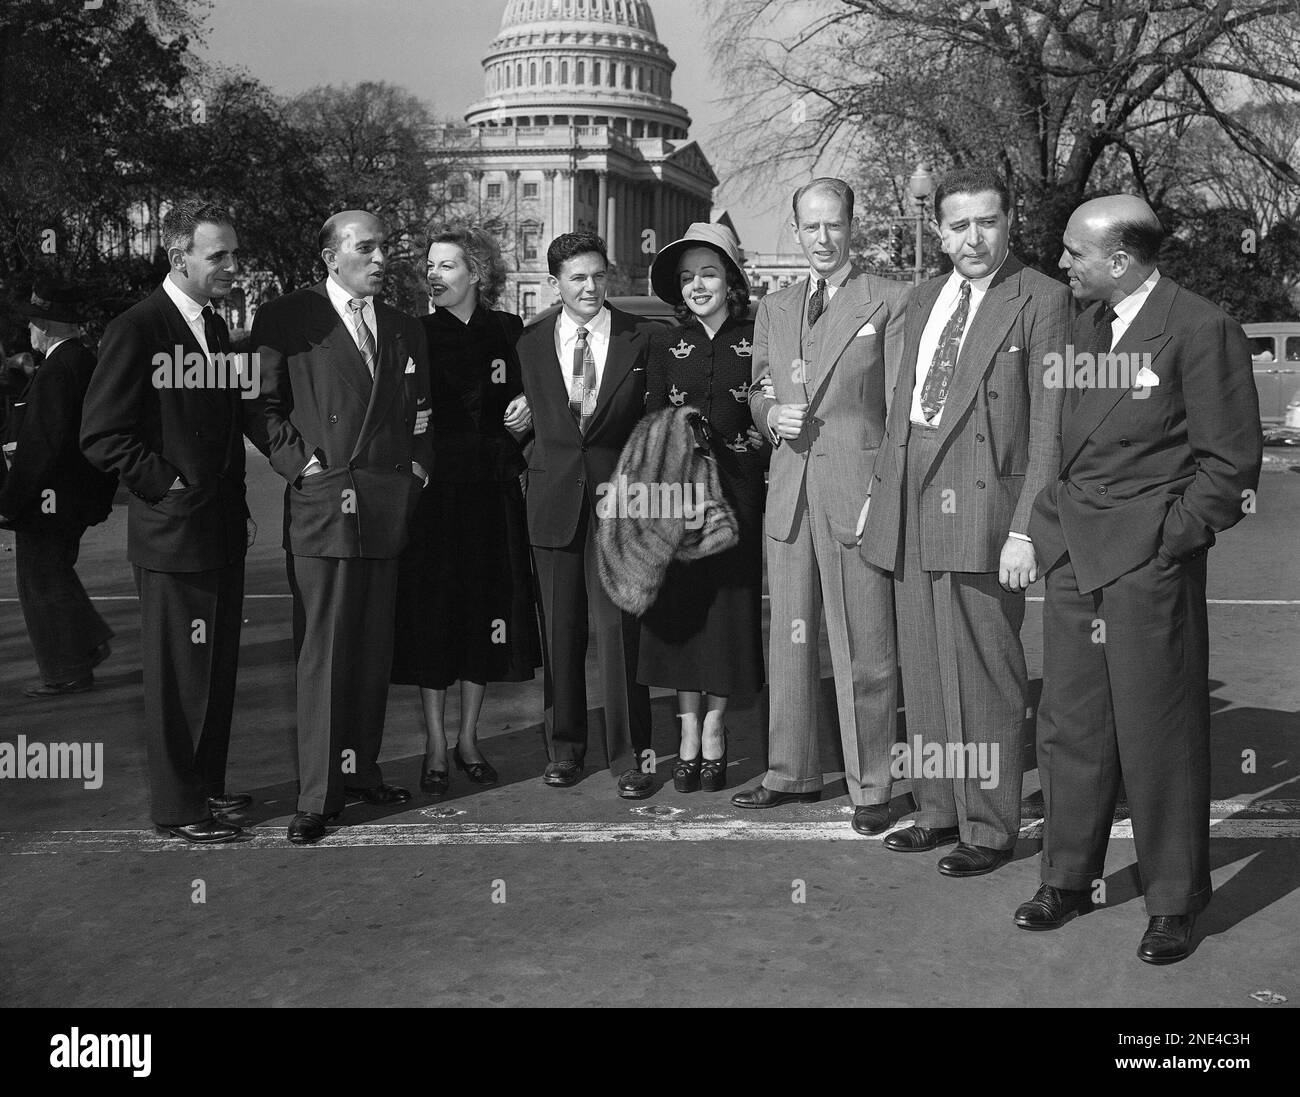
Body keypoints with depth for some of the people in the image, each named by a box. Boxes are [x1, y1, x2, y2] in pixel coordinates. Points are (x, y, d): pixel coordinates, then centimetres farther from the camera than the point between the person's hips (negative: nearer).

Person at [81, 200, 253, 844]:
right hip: (173, 534, -8)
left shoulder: (216, 327, 13)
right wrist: (166, 484, -14)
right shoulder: (135, 331, -13)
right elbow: (101, 435, -16)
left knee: (218, 669, 17)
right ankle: (177, 807, 14)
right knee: (177, 676, 2)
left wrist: (239, 507, 15)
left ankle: (207, 785, 31)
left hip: (222, 531, 8)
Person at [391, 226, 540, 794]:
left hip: (493, 492, 2)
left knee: (487, 610, 6)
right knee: (430, 612, 0)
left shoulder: (510, 332, 6)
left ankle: (469, 739, 21)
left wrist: (528, 413, -5)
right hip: (433, 491, -2)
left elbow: (532, 399, 16)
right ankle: (435, 746, 11)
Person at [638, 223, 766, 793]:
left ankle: (714, 724, 14)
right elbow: (652, 421, 6)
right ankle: (689, 729, 12)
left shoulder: (755, 339, 3)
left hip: (736, 490, -1)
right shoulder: (665, 343, 8)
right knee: (680, 603, 2)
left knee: (730, 599, 1)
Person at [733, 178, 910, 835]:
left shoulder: (888, 302, 0)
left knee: (863, 651, -1)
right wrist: (772, 413, -1)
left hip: (857, 494, -5)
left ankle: (870, 788, 10)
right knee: (788, 641, 12)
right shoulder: (774, 308, 16)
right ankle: (792, 773, 25)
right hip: (789, 491, 5)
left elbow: (901, 408, -3)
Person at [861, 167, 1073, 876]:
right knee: (923, 669, 12)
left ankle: (991, 828, 12)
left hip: (981, 503, -7)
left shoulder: (1042, 300, -5)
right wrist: (880, 491, 15)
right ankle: (938, 810, 25)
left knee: (983, 672, 0)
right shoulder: (925, 299, 16)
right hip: (912, 501, 7)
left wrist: (1026, 529, -15)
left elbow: (1049, 423, -10)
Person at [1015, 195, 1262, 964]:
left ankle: (1175, 903, 15)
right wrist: (1058, 518, 8)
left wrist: (1170, 536, -10)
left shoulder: (1202, 329, -9)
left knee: (1158, 733, 1)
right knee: (1071, 724, 11)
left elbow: (1231, 461, -8)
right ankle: (1069, 878, 24)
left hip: (1149, 557, -7)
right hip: (1075, 552, 7)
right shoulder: (1086, 323, 14)